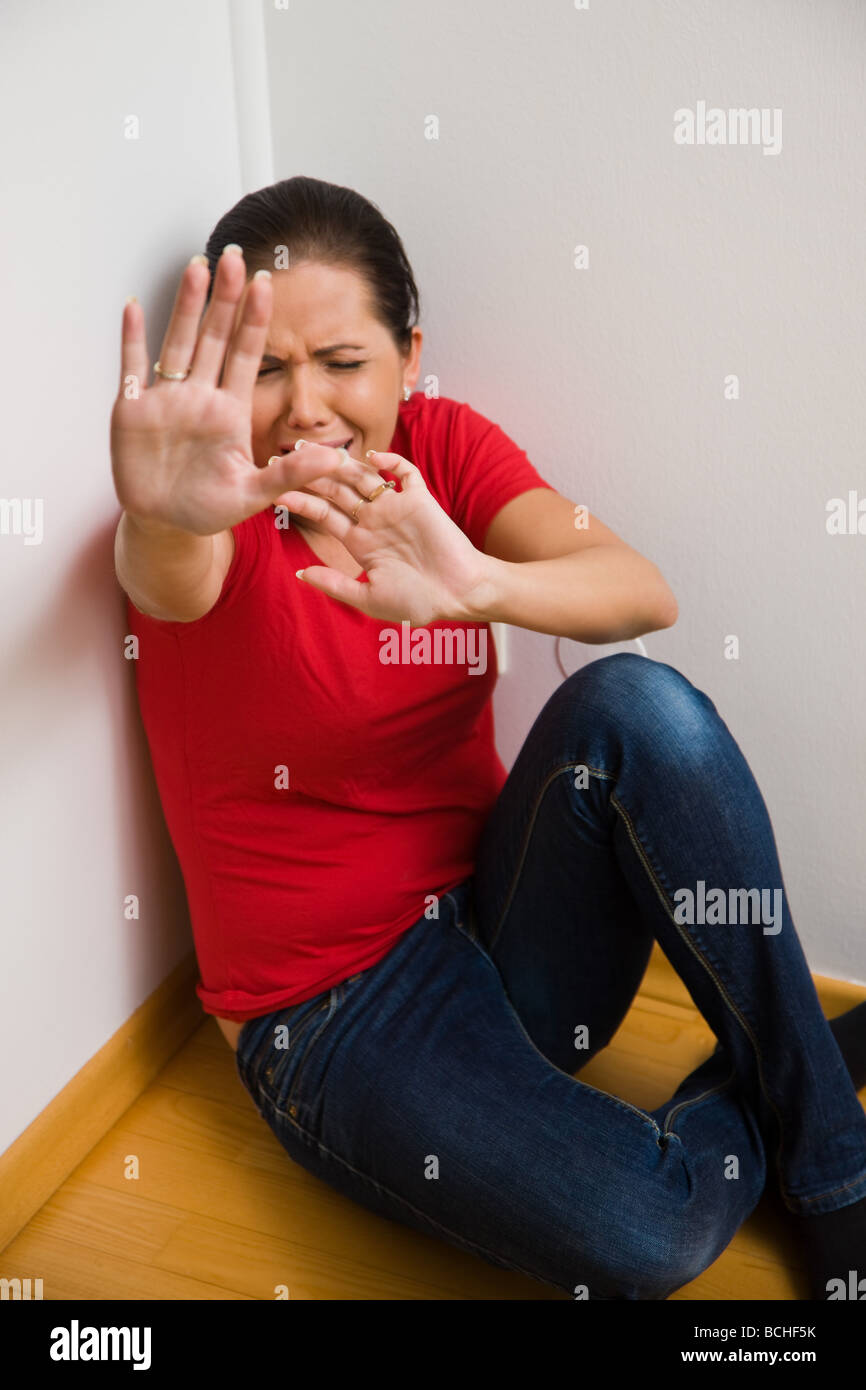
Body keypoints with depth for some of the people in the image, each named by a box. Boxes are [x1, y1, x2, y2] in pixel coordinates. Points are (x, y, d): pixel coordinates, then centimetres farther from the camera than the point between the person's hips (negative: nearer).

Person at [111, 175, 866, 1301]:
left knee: (634, 705, -27)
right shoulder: (218, 520, -10)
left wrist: (474, 583, -40)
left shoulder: (443, 446, -2)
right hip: (334, 1014, -3)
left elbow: (645, 593, -19)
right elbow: (171, 579, -36)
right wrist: (168, 520, -60)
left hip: (502, 924, 4)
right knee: (638, 1230, -30)